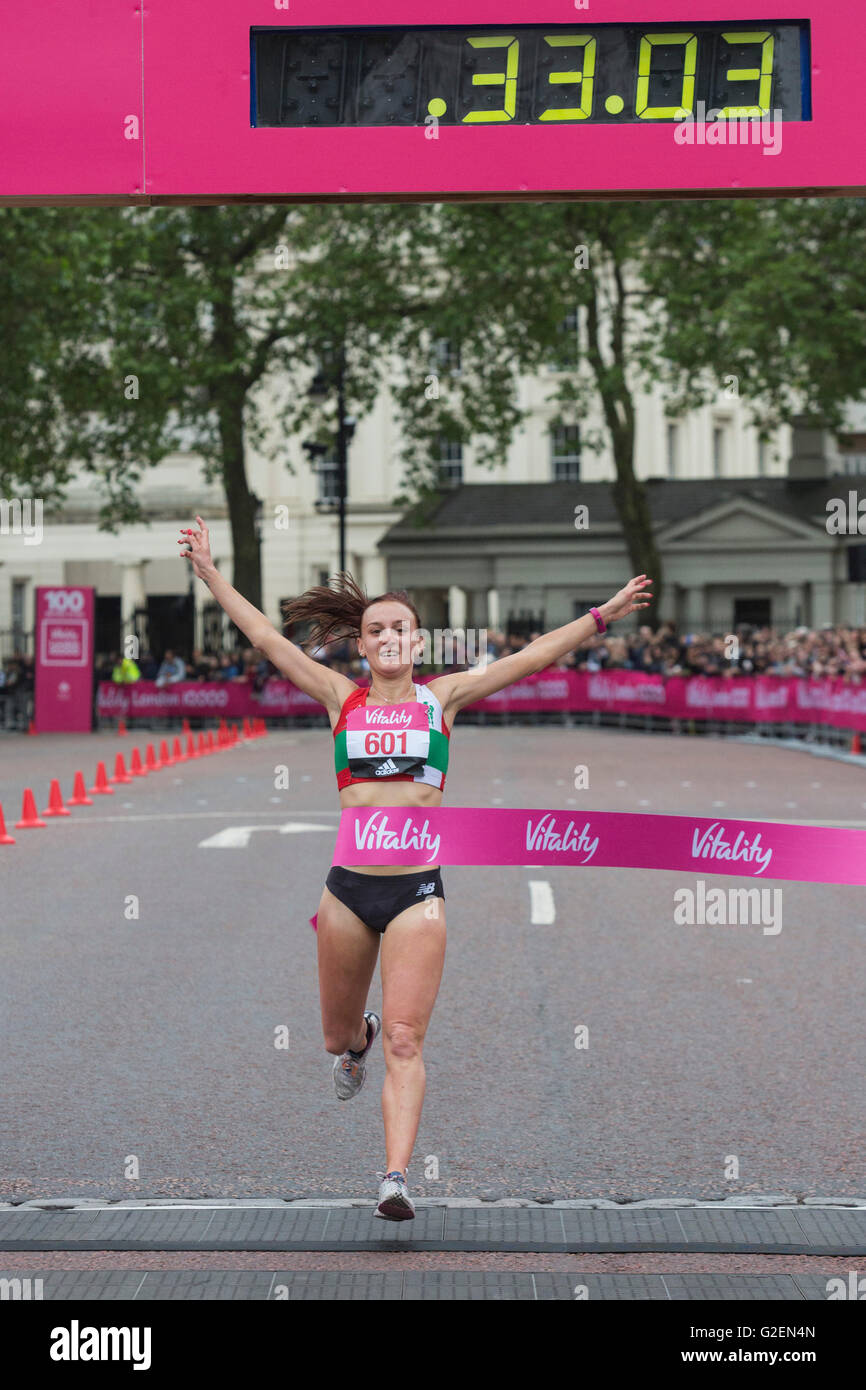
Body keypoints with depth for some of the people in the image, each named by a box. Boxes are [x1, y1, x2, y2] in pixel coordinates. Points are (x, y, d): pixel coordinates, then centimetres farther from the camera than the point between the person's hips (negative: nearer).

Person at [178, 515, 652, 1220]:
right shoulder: (343, 698, 7)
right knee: (337, 1037, 16)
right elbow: (268, 639, 9)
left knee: (405, 1041, -11)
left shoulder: (441, 697, 6)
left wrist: (603, 614, -3)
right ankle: (359, 1040, 53)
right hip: (347, 888, 2)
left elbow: (532, 657, 2)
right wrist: (209, 571, 9)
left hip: (418, 890, -2)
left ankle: (396, 1177, -16)